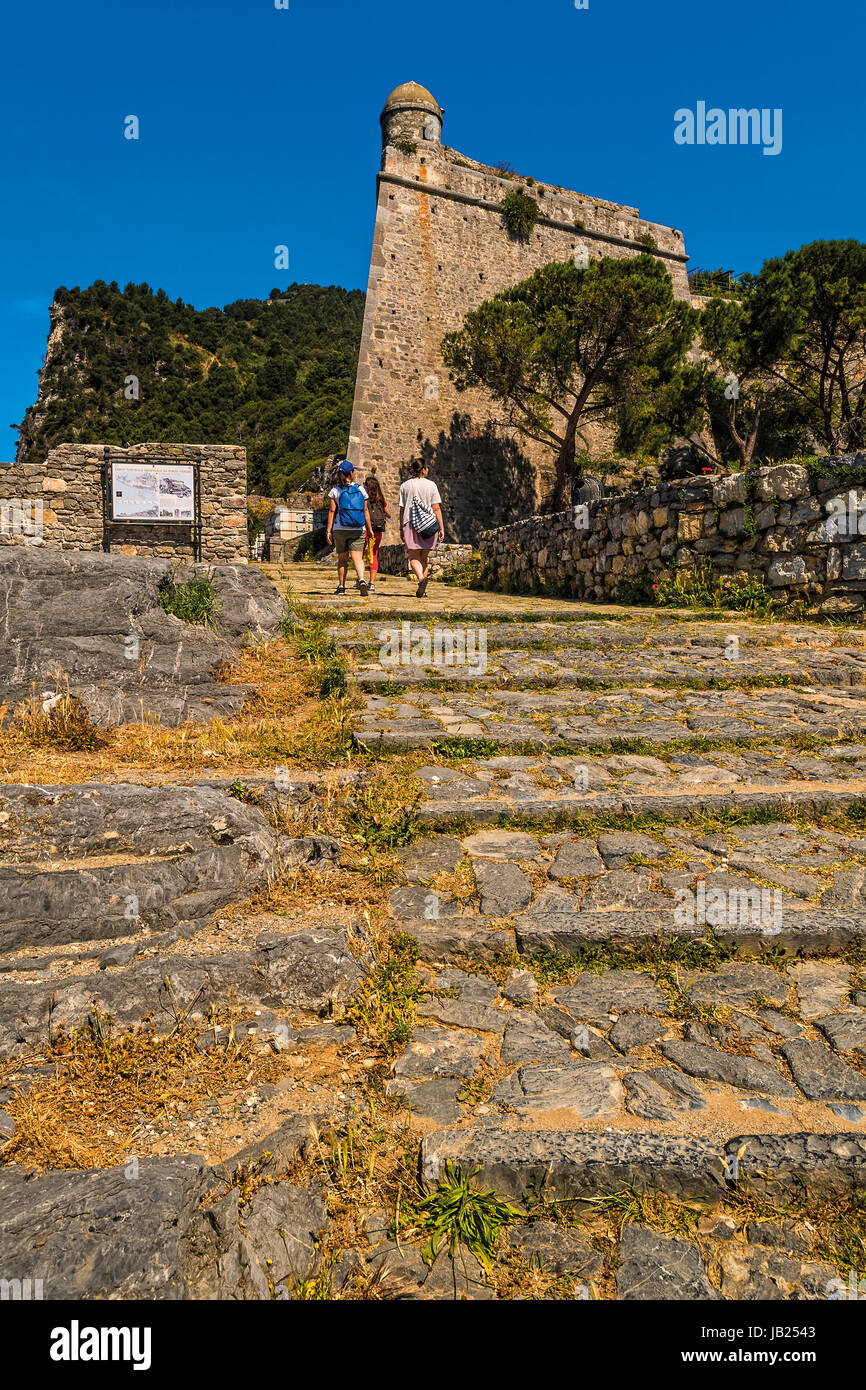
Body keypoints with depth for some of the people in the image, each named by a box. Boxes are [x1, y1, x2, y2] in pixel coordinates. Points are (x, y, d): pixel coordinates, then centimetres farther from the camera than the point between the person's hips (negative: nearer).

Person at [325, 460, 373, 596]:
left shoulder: (335, 491, 0)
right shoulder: (361, 489, 4)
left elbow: (332, 511, -2)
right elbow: (366, 510, 4)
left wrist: (329, 530, 0)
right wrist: (369, 529, 11)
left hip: (340, 529, 0)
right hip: (358, 530, 0)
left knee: (342, 558, 11)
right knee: (357, 557, -5)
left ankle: (341, 586, 14)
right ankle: (361, 579, -29)